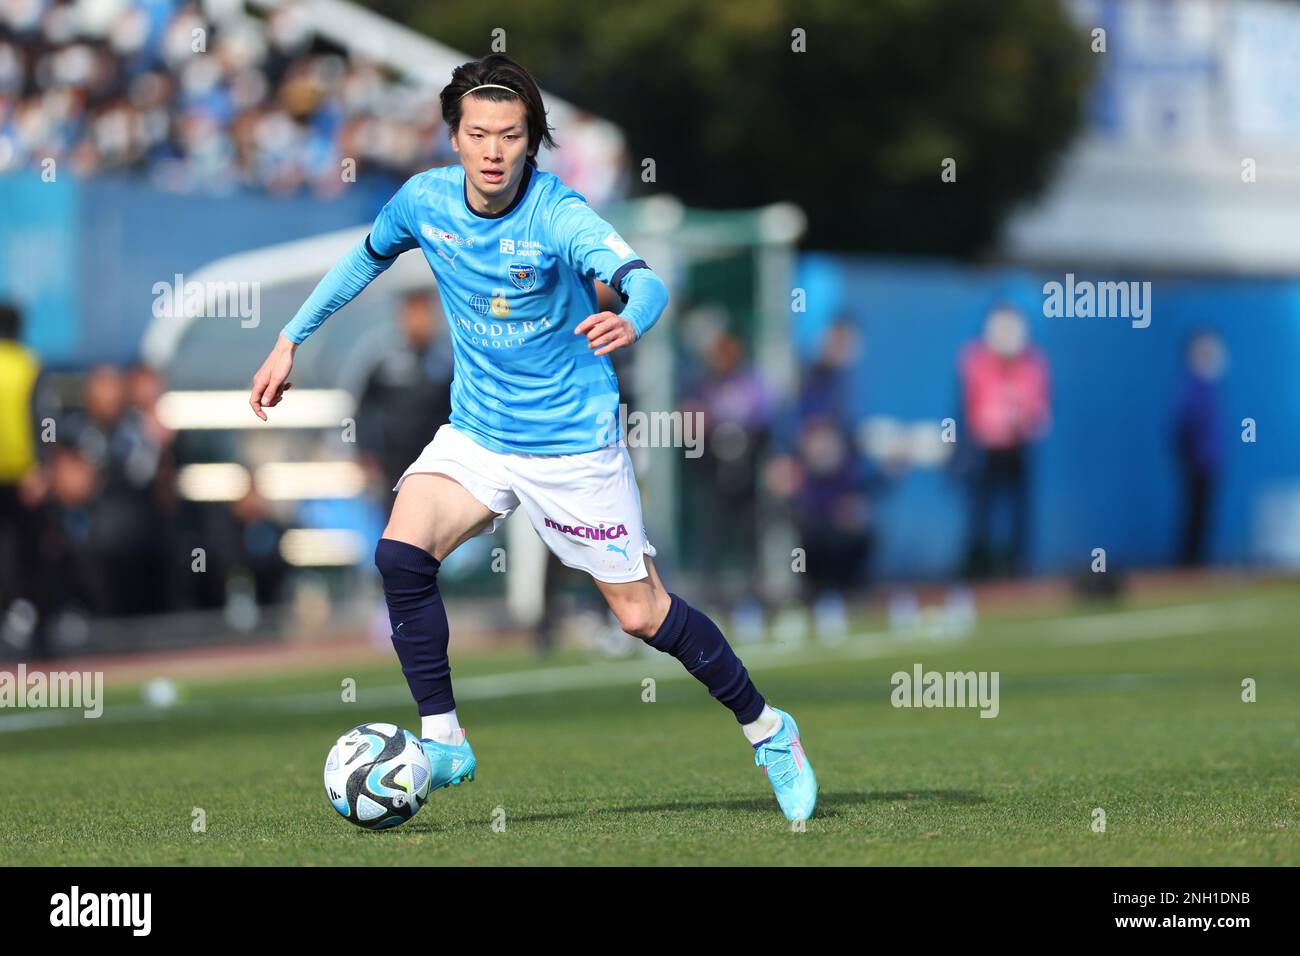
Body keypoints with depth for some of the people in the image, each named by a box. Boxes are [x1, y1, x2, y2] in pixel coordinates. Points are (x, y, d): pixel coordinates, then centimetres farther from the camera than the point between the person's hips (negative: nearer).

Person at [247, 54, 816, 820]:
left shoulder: (558, 214, -23)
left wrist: (630, 321, -62)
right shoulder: (425, 200, -8)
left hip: (573, 443, -4)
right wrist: (291, 340, 16)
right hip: (477, 434, 4)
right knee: (402, 553, -20)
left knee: (642, 613, 1)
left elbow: (645, 282, -39)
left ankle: (767, 729, 23)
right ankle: (443, 742, -8)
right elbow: (365, 259, 14)